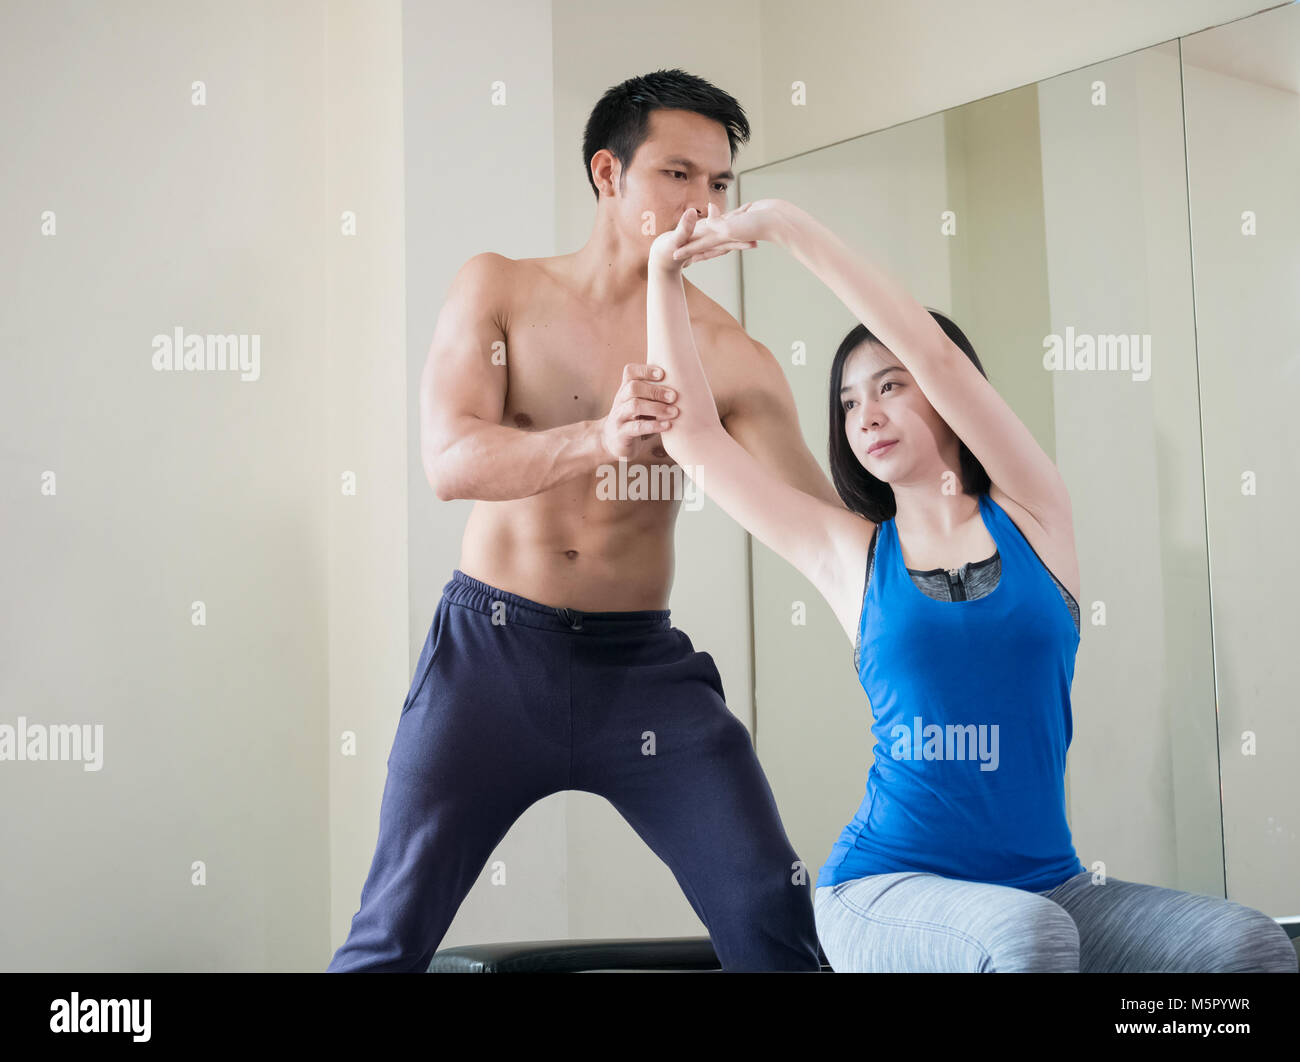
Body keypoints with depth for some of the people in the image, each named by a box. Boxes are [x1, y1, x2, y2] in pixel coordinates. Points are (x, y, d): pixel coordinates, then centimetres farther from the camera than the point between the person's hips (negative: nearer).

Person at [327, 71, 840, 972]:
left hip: (644, 660, 1)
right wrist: (599, 440, -31)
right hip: (493, 644, 0)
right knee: (395, 926, 1)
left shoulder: (728, 356, -3)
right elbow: (451, 460, -13)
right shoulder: (498, 289, 1)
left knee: (774, 916, -5)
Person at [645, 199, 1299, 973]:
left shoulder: (1033, 516, 4)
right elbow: (694, 434, 5)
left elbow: (936, 352, -8)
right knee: (1026, 932, -34)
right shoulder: (853, 553, 6)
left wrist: (788, 224, -7)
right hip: (887, 886, -1)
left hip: (1047, 884, 2)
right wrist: (665, 272, 6)